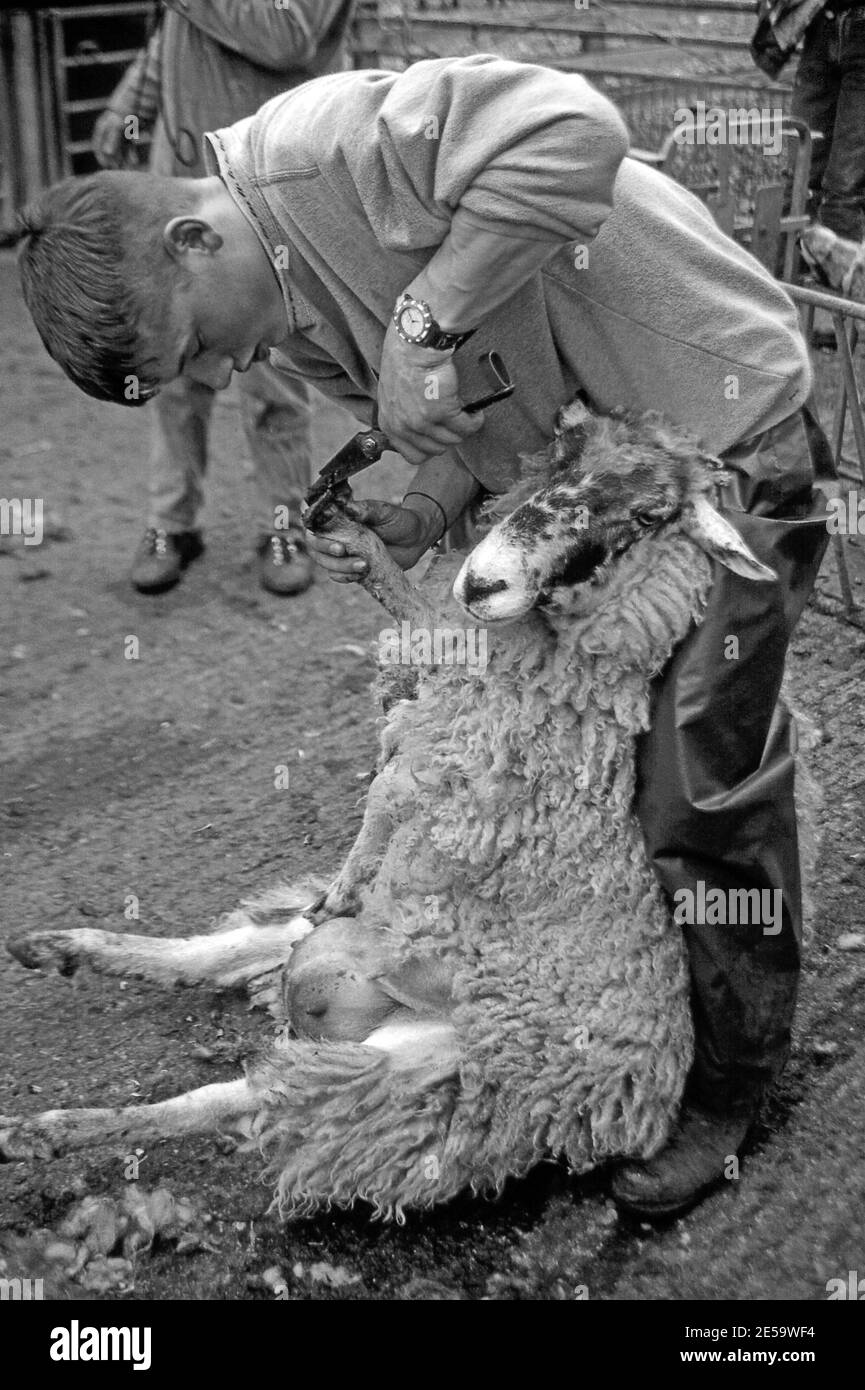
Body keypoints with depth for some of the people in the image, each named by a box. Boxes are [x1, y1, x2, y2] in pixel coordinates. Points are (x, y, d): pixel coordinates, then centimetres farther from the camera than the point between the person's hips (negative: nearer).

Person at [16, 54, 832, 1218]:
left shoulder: (325, 147, -25)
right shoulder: (291, 323, 3)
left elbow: (574, 130, -35)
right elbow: (472, 421, 5)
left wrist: (426, 319, -33)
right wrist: (416, 520, -15)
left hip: (727, 437, -9)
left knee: (702, 798, -2)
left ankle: (731, 1090, 20)